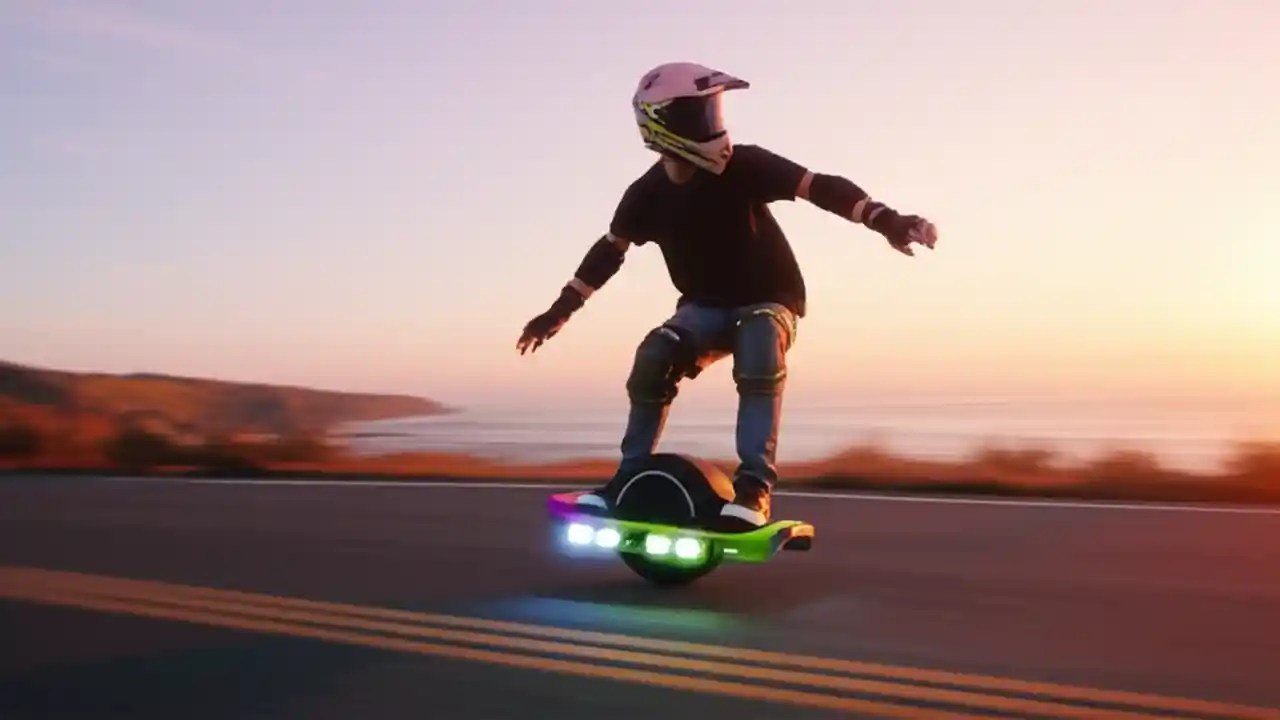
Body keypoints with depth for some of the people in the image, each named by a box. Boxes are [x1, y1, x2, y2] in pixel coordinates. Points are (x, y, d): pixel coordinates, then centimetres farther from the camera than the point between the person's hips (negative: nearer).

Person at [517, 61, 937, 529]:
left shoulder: (744, 165, -19)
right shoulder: (648, 193, -10)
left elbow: (819, 187, -24)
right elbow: (609, 250, 6)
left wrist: (884, 219, -39)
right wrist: (561, 309, 8)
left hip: (767, 300, -2)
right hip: (705, 307, 3)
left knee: (759, 352, -37)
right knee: (653, 359, -26)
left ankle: (754, 485, -36)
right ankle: (630, 476, -9)